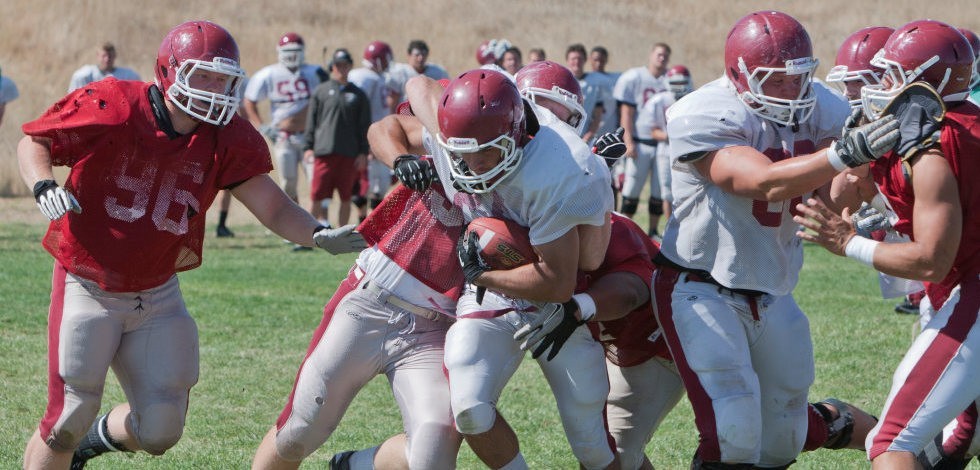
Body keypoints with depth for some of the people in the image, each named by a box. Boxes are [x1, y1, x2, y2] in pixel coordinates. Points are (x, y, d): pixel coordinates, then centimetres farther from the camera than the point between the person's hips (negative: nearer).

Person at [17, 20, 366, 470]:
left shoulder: (226, 139, -6)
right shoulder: (112, 108, -18)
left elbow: (273, 207, -7)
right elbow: (34, 141, -5)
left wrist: (320, 236, -26)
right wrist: (43, 186, -25)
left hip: (157, 295, 4)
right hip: (89, 292, -4)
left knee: (159, 430, 1)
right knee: (68, 421, -9)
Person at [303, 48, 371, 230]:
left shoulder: (358, 95, 10)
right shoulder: (321, 91, 8)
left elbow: (364, 126, 9)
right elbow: (311, 122, 7)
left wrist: (363, 153, 2)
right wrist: (308, 147, 0)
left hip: (349, 153, 1)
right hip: (324, 151, -1)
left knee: (346, 198, 5)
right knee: (317, 196, -4)